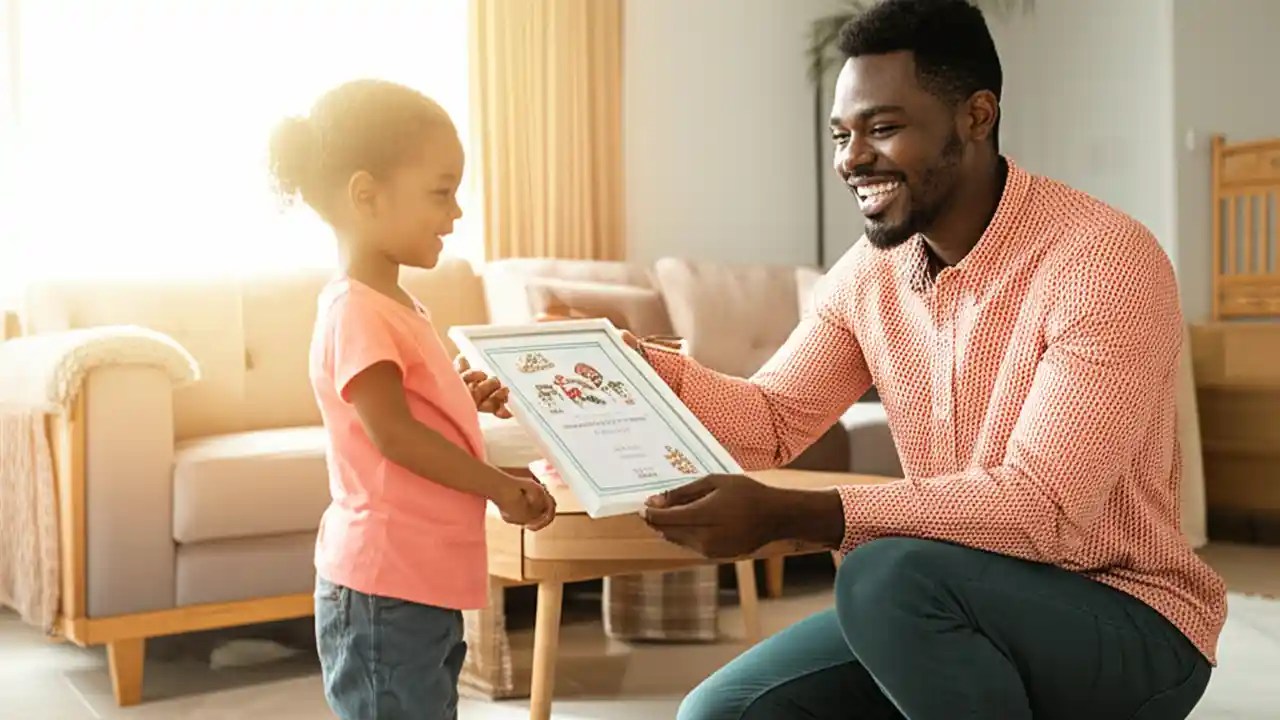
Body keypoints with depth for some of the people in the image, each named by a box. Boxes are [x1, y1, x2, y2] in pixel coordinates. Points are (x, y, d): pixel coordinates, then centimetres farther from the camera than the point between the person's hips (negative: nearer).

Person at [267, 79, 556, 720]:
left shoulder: (396, 304, 12)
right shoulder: (355, 311, -18)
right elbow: (391, 430, -22)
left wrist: (465, 397, 4)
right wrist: (501, 488, -15)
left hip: (428, 577, 10)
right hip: (385, 586, -10)